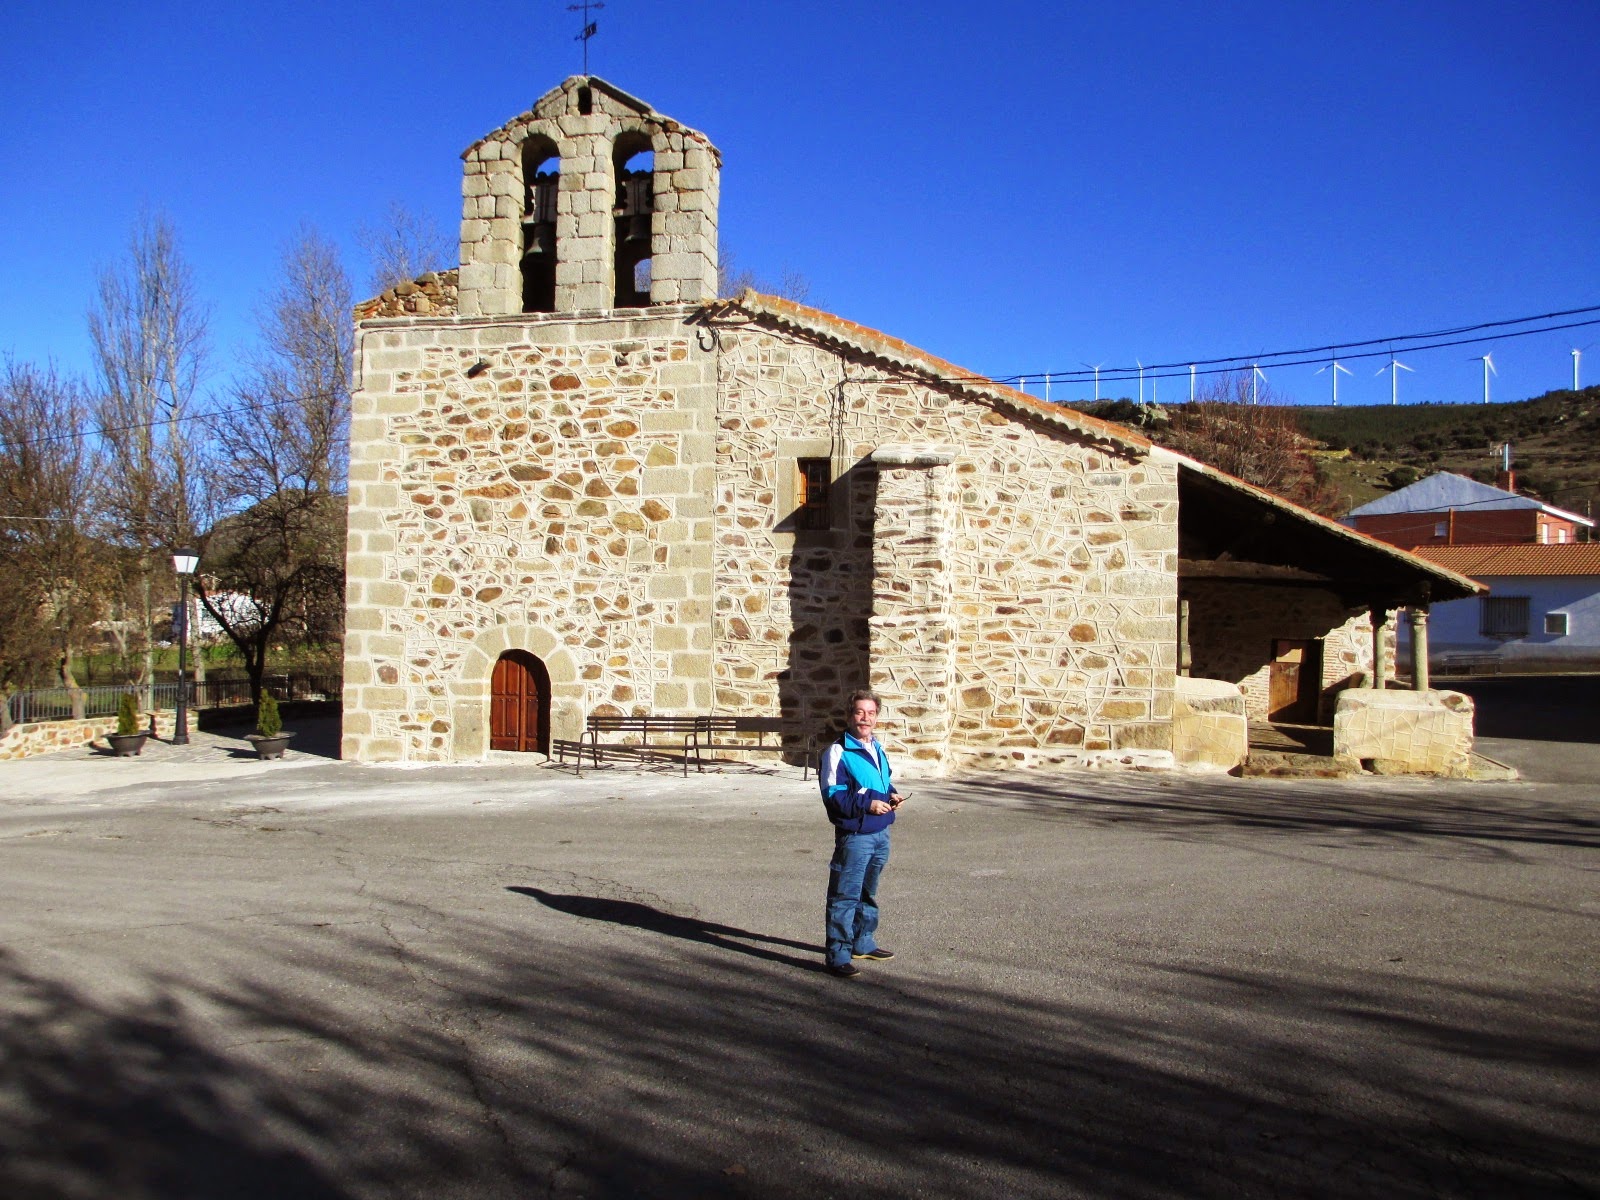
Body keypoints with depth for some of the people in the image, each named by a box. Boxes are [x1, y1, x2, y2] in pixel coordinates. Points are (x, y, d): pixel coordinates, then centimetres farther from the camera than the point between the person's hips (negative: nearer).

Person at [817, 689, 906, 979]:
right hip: (854, 835, -8)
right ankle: (838, 956, 2)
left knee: (868, 893, 21)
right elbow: (833, 795, -16)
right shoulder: (838, 752, -12)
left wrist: (892, 795, 4)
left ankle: (863, 943, 35)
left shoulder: (877, 748, 13)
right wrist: (867, 804, -22)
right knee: (845, 897, -4)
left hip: (881, 833, 8)